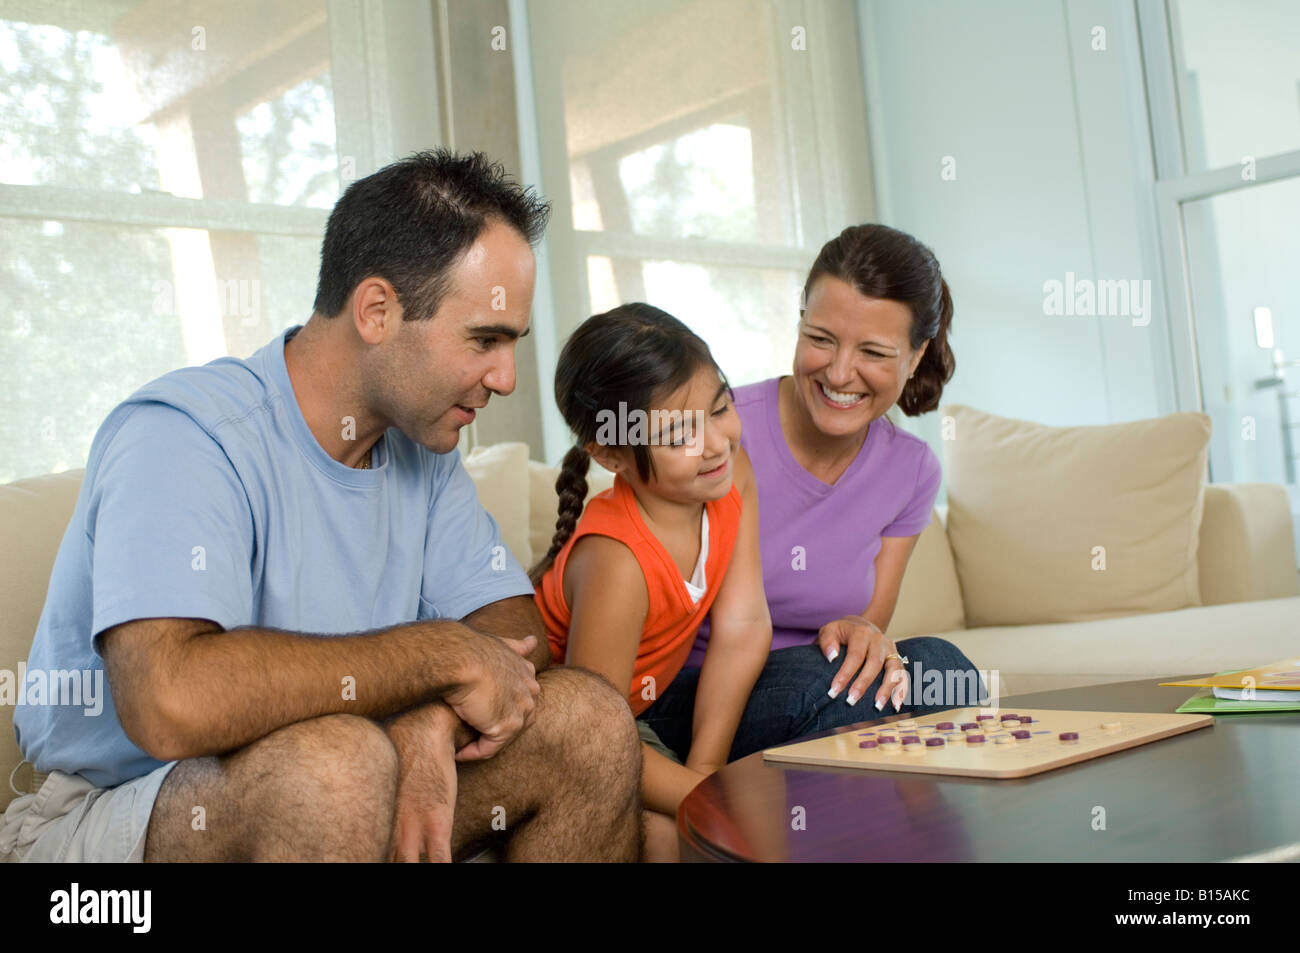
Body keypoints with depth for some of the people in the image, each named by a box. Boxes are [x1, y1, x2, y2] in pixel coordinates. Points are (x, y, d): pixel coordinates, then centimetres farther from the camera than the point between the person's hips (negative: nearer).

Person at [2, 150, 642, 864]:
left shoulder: (422, 446, 3)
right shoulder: (181, 432, -21)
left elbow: (516, 627, 0)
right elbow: (170, 703, -36)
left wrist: (431, 721, -23)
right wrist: (445, 653, -26)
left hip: (328, 808, 7)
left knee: (588, 718, -10)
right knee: (334, 760, -37)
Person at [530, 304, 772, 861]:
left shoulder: (733, 473, -15)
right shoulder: (617, 562, -36)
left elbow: (743, 626, -15)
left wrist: (703, 769, -18)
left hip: (635, 709, 7)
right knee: (662, 831, -24)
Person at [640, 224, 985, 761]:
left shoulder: (911, 471, 0)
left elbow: (869, 627, 6)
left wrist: (860, 634, -21)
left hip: (809, 696, 4)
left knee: (935, 666, -26)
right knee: (825, 680, -33)